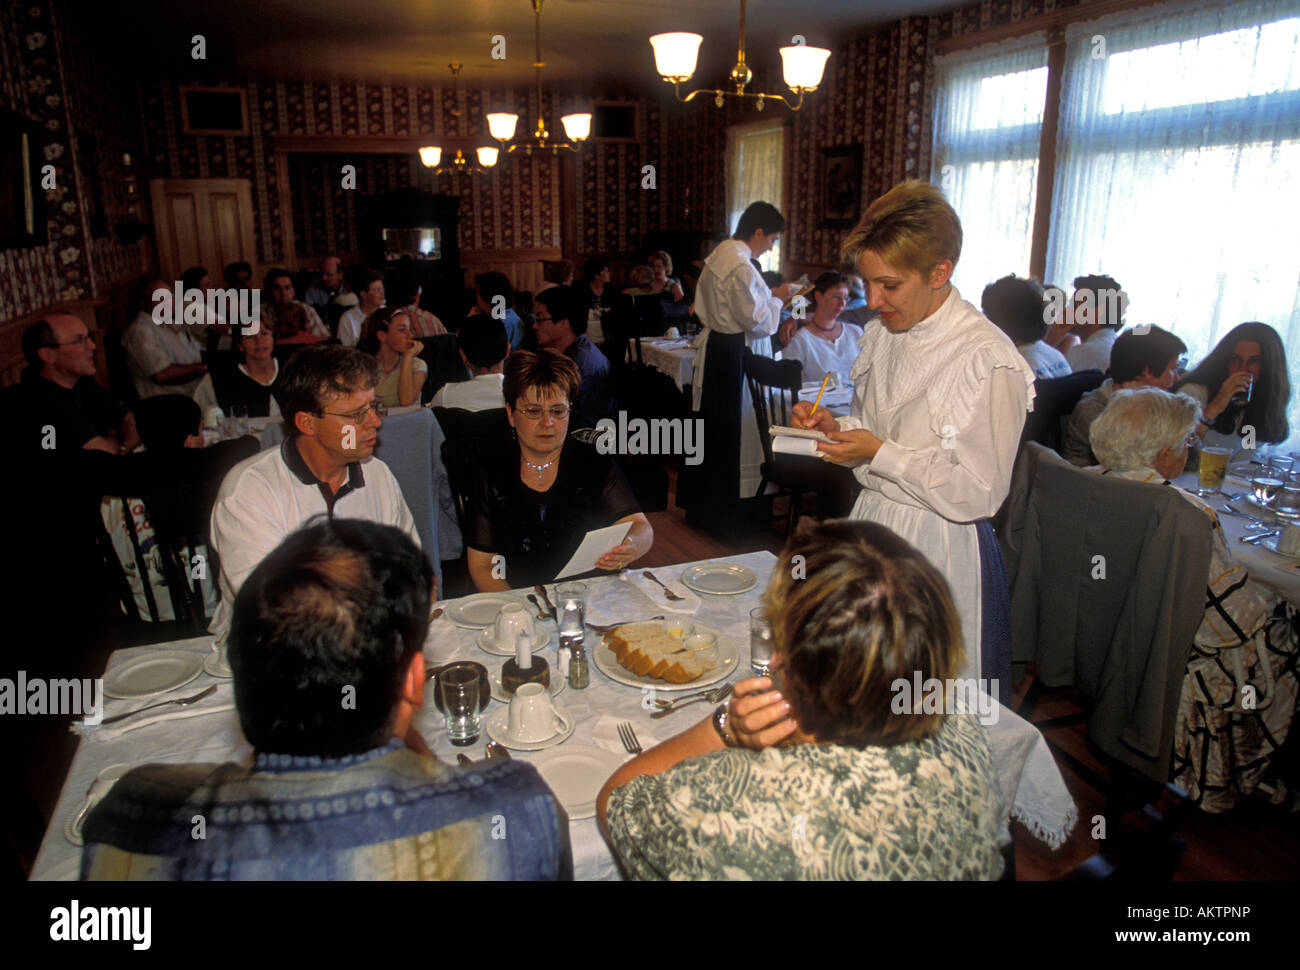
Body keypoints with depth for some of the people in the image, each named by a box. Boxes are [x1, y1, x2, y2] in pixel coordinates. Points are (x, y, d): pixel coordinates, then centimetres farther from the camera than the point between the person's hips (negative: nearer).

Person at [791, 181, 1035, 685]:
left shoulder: (988, 360, -18)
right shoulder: (881, 337, 5)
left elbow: (978, 492, -19)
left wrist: (880, 453, -21)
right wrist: (835, 428, -3)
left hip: (941, 548, -6)